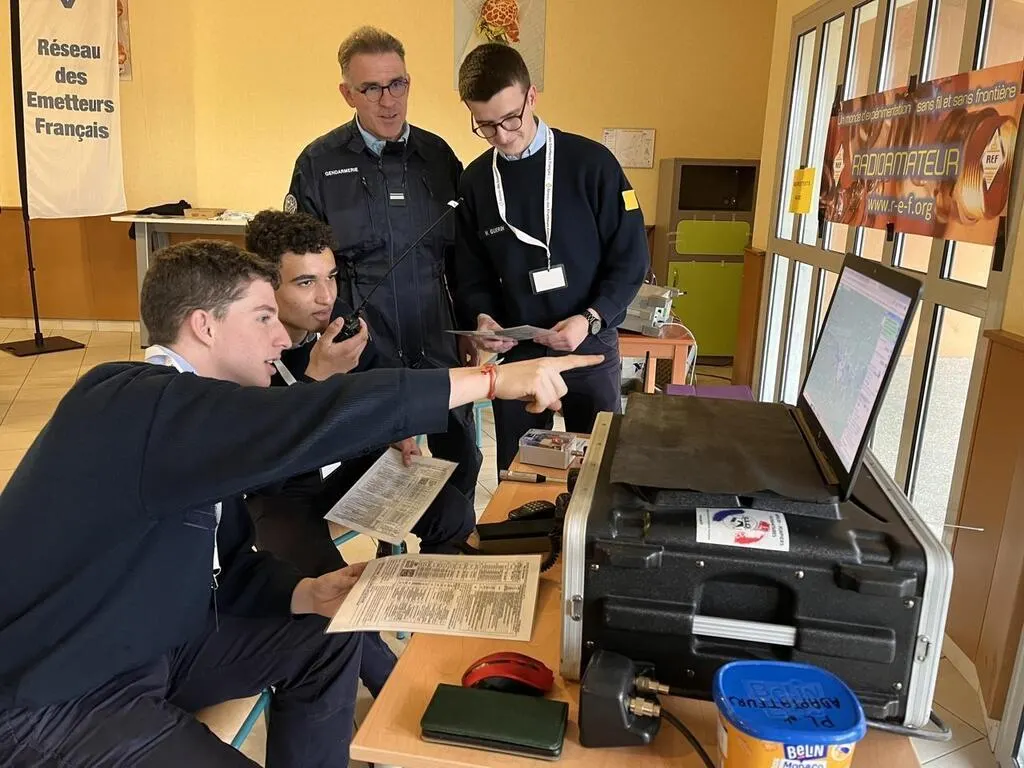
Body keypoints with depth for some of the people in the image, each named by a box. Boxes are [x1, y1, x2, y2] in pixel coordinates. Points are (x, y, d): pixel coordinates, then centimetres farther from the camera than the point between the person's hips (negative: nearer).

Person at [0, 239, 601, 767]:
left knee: (327, 642, 7)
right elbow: (309, 422, -41)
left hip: (149, 643, 9)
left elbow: (229, 566, 7)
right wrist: (491, 379, -38)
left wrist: (310, 594, -11)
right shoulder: (133, 407, -28)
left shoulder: (196, 418, 2)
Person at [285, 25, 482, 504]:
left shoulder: (437, 154, 5)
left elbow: (460, 253, 10)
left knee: (462, 461, 12)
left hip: (438, 344, 3)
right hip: (364, 351, -2)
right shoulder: (318, 164, -3)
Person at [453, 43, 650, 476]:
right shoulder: (475, 182, 1)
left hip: (590, 346, -2)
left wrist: (590, 320, -21)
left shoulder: (592, 164, -10)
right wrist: (481, 317, -15)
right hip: (515, 351, 3)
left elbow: (631, 259, -8)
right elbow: (471, 274, 6)